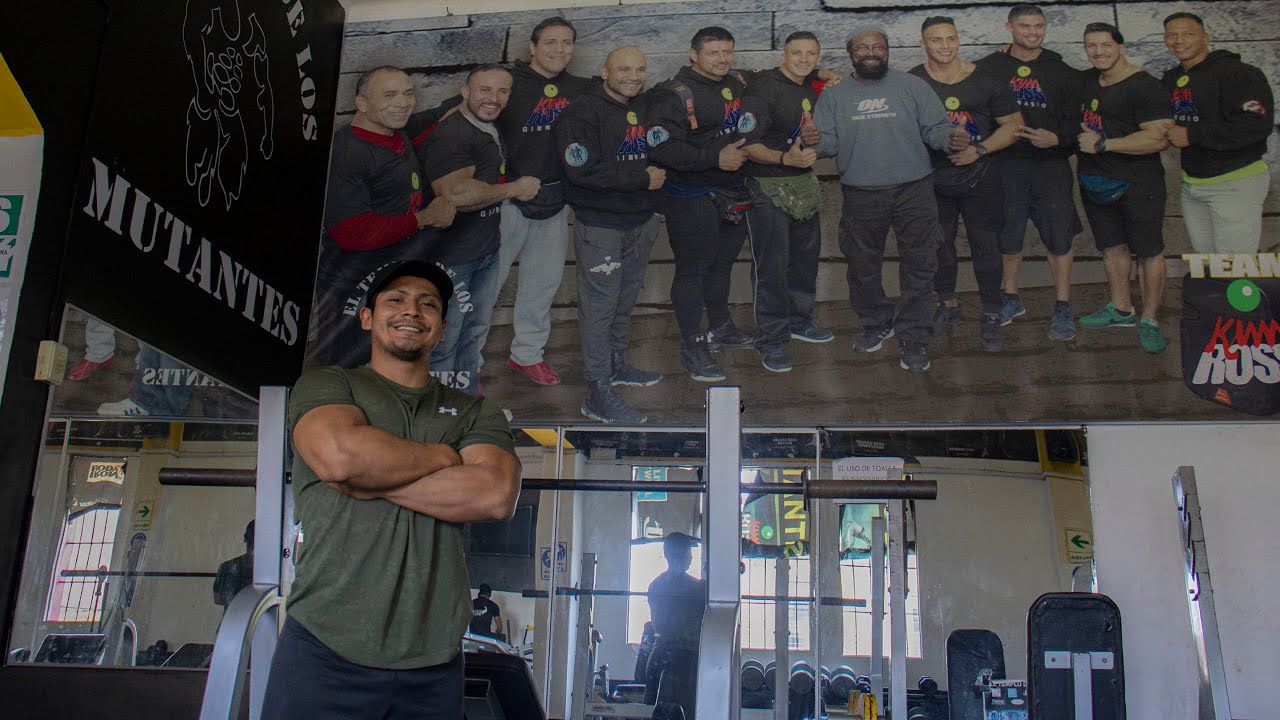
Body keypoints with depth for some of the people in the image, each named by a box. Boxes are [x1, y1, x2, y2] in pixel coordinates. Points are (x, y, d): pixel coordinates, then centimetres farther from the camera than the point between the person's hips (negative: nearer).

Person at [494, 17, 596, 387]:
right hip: (508, 199, -5)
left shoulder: (581, 89, 9)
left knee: (544, 279, 13)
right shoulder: (509, 82, -6)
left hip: (554, 200, 5)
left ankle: (527, 353, 30)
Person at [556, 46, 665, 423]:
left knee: (625, 301, 19)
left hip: (639, 221, 8)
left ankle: (616, 365, 36)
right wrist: (643, 178, -17)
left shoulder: (641, 110, 13)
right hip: (600, 226, -8)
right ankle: (598, 394, -1)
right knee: (599, 307, -5)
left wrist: (659, 172, 3)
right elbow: (581, 170, -24)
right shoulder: (583, 112, -13)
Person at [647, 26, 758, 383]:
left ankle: (720, 328, 38)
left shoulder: (737, 83, 8)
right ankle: (692, 346, 10)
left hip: (732, 192, 7)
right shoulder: (675, 95, -16)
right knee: (692, 269, 0)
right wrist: (715, 158, -24)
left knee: (722, 263, 20)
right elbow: (661, 148, -25)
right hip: (692, 198, -7)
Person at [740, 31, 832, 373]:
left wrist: (814, 137, -1)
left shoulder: (813, 88, 9)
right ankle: (771, 339, 5)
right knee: (771, 264, -5)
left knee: (806, 255, 17)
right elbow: (746, 144, -21)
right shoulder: (764, 88, -15)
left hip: (804, 182, 8)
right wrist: (785, 158, -34)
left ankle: (799, 320, 35)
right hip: (768, 187, -8)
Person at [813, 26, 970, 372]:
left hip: (913, 192, -1)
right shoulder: (834, 96, 9)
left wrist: (952, 138, -20)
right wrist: (814, 140, -20)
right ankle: (876, 324, 33)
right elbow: (828, 142, 2)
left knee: (919, 266, -2)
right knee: (863, 268, 12)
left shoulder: (912, 86, 5)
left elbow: (935, 128, 2)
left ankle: (912, 337, 9)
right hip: (861, 197, 1)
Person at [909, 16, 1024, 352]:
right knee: (939, 243, 14)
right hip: (933, 179, 2)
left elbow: (1013, 125, 0)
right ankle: (948, 305, 33)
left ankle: (991, 317, 12)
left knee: (986, 247, 0)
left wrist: (979, 150, -13)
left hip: (980, 177, -2)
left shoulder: (986, 79, -5)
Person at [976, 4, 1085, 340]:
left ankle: (1062, 308, 7)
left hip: (1051, 164, 0)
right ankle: (1011, 299, 26)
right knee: (1007, 234, 9)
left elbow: (1076, 120, 4)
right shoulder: (989, 67, 5)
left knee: (1059, 236, -3)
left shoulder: (1061, 71, 7)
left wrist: (1057, 139, -14)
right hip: (1006, 164, 0)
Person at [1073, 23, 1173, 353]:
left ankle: (1149, 321, 8)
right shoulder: (1086, 80, 9)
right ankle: (1121, 310, 30)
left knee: (1149, 251, 0)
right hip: (1094, 183, 7)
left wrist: (1101, 144, -20)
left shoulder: (1144, 87, -14)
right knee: (1112, 247, 16)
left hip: (1136, 185, -7)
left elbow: (1159, 139, -23)